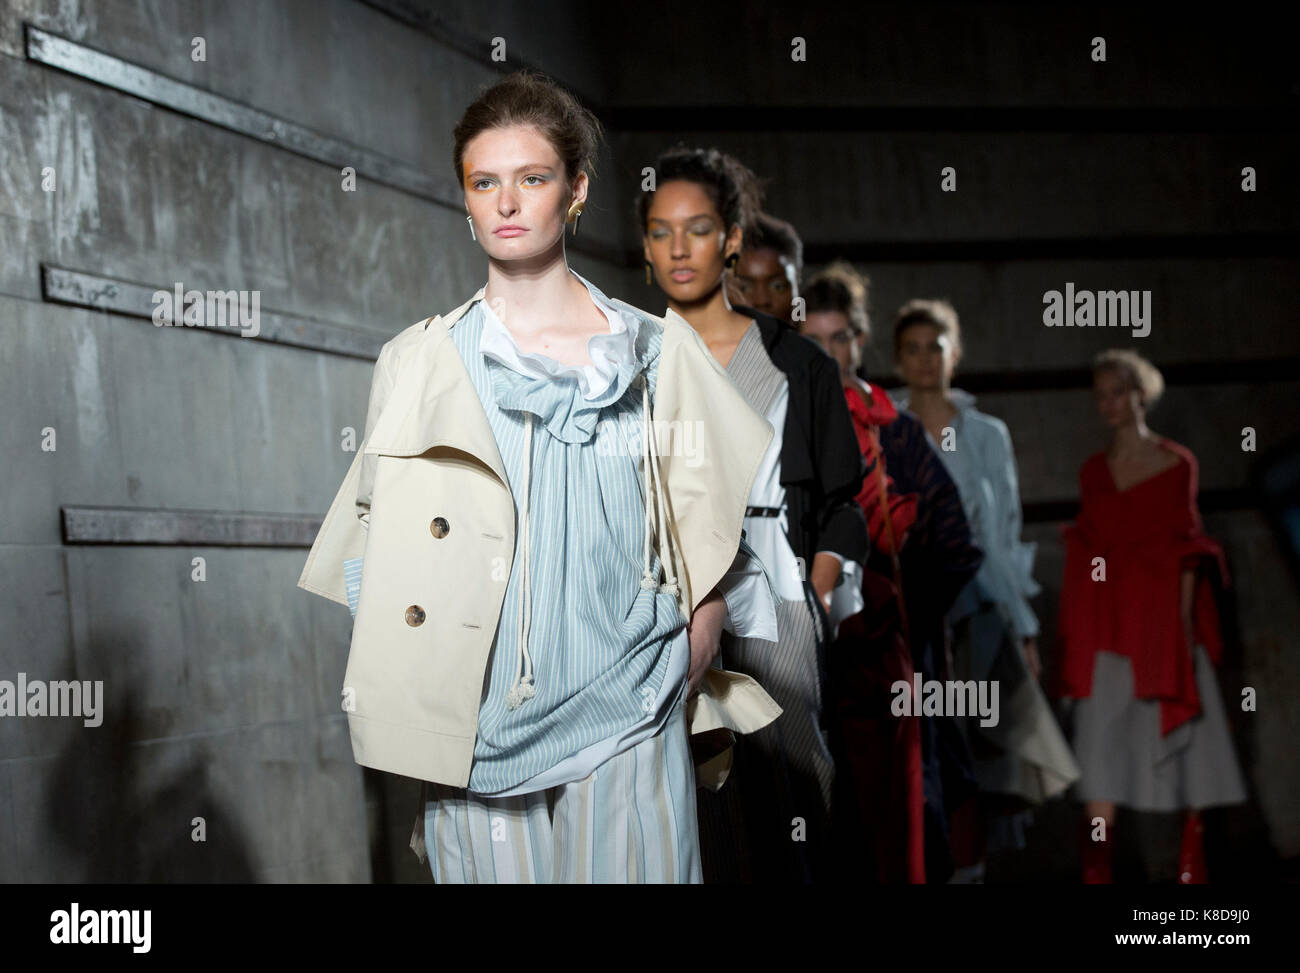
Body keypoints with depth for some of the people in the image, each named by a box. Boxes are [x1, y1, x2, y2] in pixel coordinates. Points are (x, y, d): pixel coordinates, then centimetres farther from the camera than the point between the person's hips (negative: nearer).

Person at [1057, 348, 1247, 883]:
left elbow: (1186, 549, -4)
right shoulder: (1093, 470, 11)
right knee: (1099, 745, -4)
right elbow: (1085, 552, 8)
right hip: (1106, 628, 3)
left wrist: (1183, 619, -13)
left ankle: (1193, 864, 14)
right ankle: (1096, 869, -6)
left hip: (1162, 622, -3)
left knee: (1179, 736, 3)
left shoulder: (1176, 463, 1)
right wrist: (1076, 633, 1)